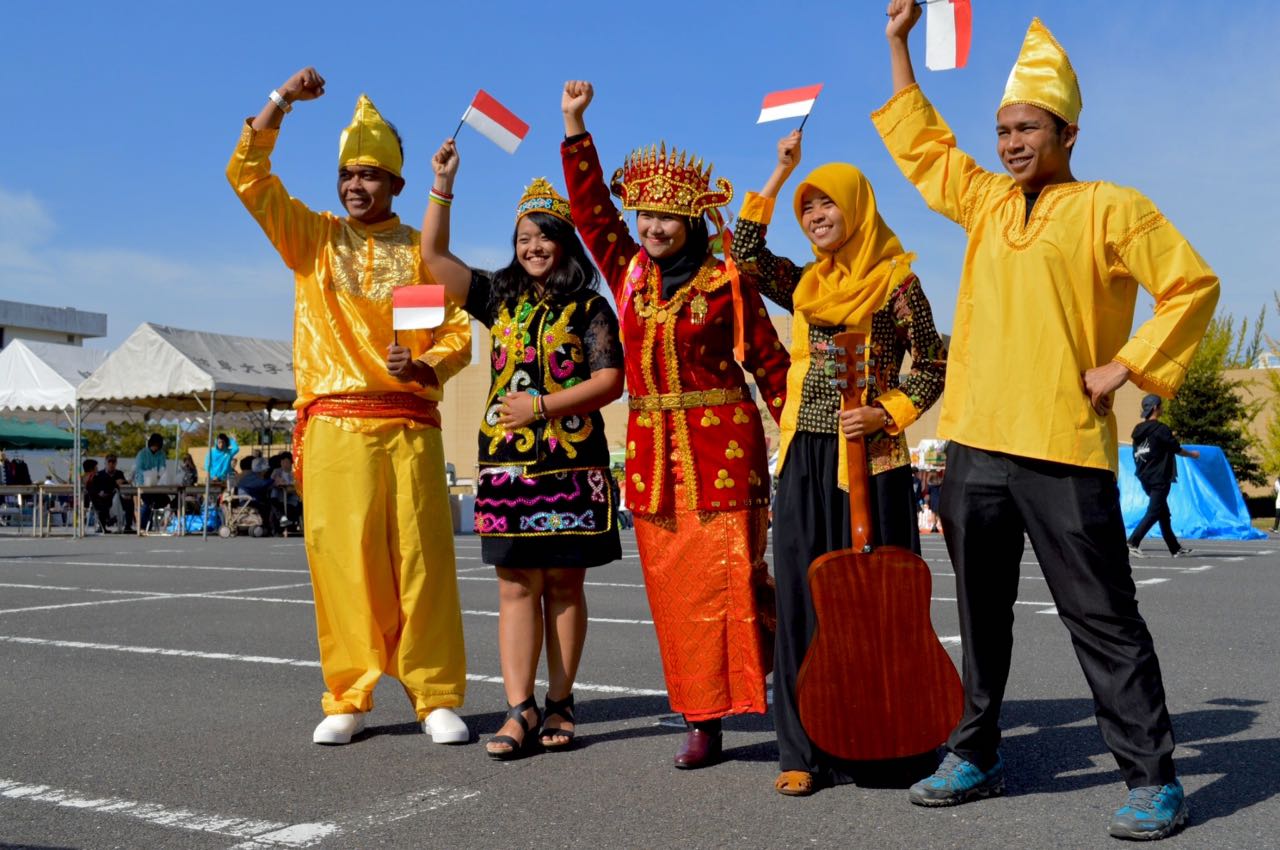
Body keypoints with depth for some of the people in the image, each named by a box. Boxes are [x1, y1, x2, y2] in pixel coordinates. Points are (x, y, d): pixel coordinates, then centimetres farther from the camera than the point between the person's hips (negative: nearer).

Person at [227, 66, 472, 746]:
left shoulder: (422, 251, 12)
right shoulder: (314, 238, 15)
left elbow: (458, 331, 7)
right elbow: (247, 175, 8)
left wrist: (426, 368, -14)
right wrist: (279, 103, -1)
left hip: (408, 424, -1)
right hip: (333, 424, 1)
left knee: (422, 557, -4)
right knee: (341, 558, -2)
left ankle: (437, 698, 3)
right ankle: (347, 699, 9)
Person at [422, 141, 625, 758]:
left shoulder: (590, 308, 3)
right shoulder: (500, 298, 14)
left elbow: (609, 381, -6)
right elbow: (434, 256, 10)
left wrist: (541, 406, -12)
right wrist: (443, 185, 5)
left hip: (572, 465, -3)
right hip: (506, 463, 3)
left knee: (564, 585, 3)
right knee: (516, 586, 0)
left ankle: (560, 704, 10)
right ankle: (520, 709, 2)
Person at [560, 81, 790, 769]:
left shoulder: (726, 285, -2)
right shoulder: (628, 273, 10)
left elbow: (769, 362, -1)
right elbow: (589, 207, 13)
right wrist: (574, 127, 9)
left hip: (722, 443, -4)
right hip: (651, 448, 4)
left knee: (732, 575, -9)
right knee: (673, 589, 3)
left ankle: (780, 701, 3)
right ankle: (703, 721, 10)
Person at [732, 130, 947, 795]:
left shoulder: (894, 280, 1)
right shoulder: (805, 284, 15)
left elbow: (933, 366, 1)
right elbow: (744, 254, 6)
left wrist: (885, 414, -13)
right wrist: (778, 174, 9)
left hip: (869, 459, -4)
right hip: (805, 459, 5)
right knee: (802, 598, 2)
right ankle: (804, 749, 7)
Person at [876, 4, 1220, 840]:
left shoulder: (1109, 208, 0)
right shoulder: (986, 201, 16)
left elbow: (1194, 286, -2)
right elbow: (921, 143, 28)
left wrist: (1125, 366, -8)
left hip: (1064, 449, -6)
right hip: (975, 446, 6)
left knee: (1103, 619, -2)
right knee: (981, 613, 14)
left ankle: (1153, 779, 8)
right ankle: (976, 755, 26)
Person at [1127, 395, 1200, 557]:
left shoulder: (1138, 429, 9)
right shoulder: (1161, 429, -12)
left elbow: (1136, 454, 13)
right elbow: (1177, 449, -4)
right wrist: (1192, 454, 14)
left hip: (1145, 477, 8)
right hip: (1159, 478, -8)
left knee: (1164, 514, 14)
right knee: (1153, 513, -9)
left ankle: (1176, 549, 19)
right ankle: (1132, 543, -20)